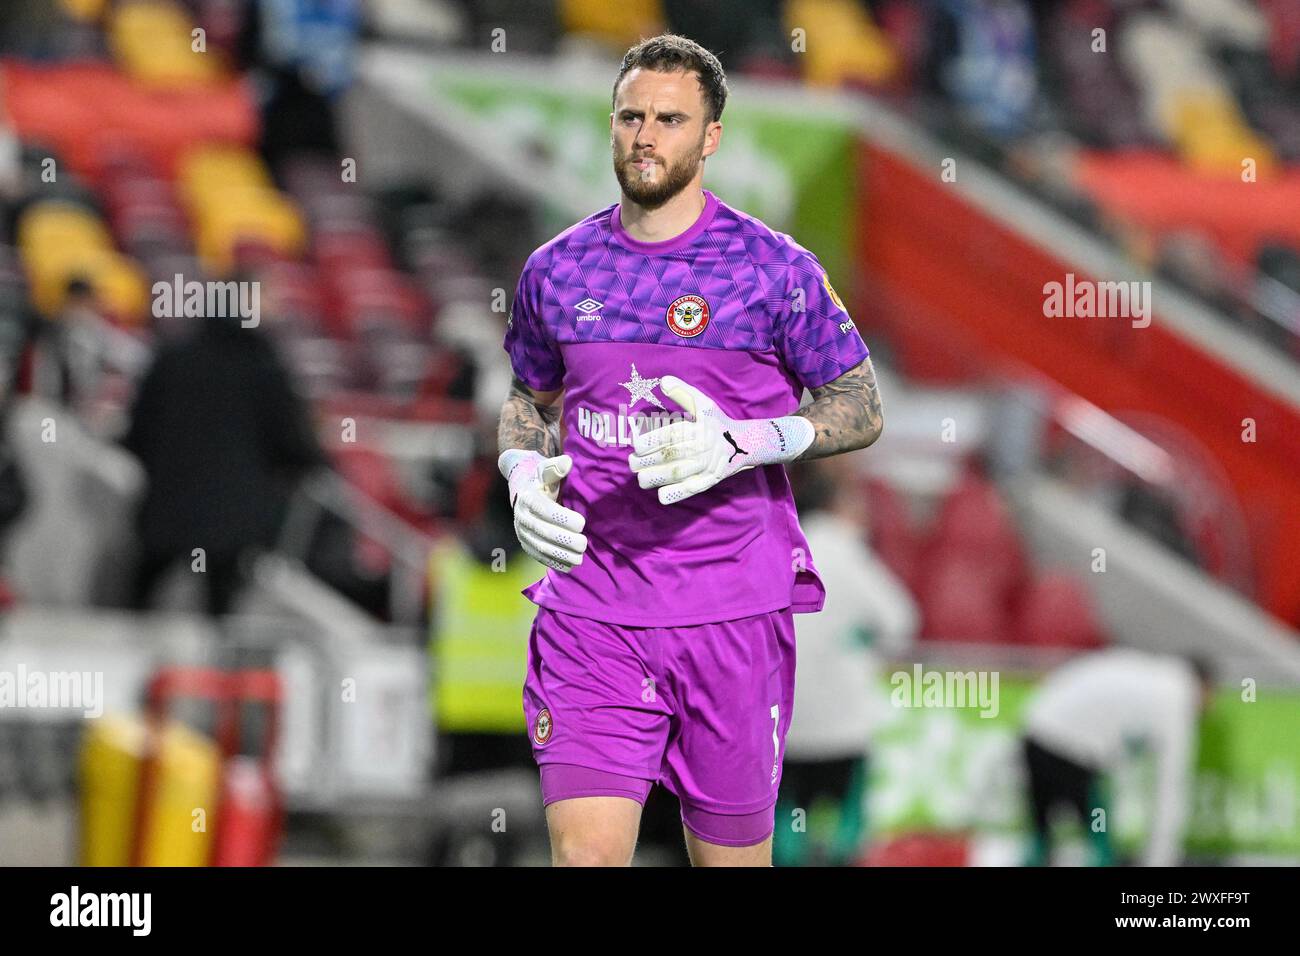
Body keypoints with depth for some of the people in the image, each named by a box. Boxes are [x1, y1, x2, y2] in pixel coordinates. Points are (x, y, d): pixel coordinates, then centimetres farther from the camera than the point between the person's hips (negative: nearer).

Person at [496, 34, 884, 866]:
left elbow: (863, 409, 2)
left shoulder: (774, 268, -2)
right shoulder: (558, 270, 8)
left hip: (732, 610, -2)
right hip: (589, 604, 2)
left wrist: (741, 442, -15)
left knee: (732, 857, 6)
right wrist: (523, 471, 1)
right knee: (585, 856, -11)